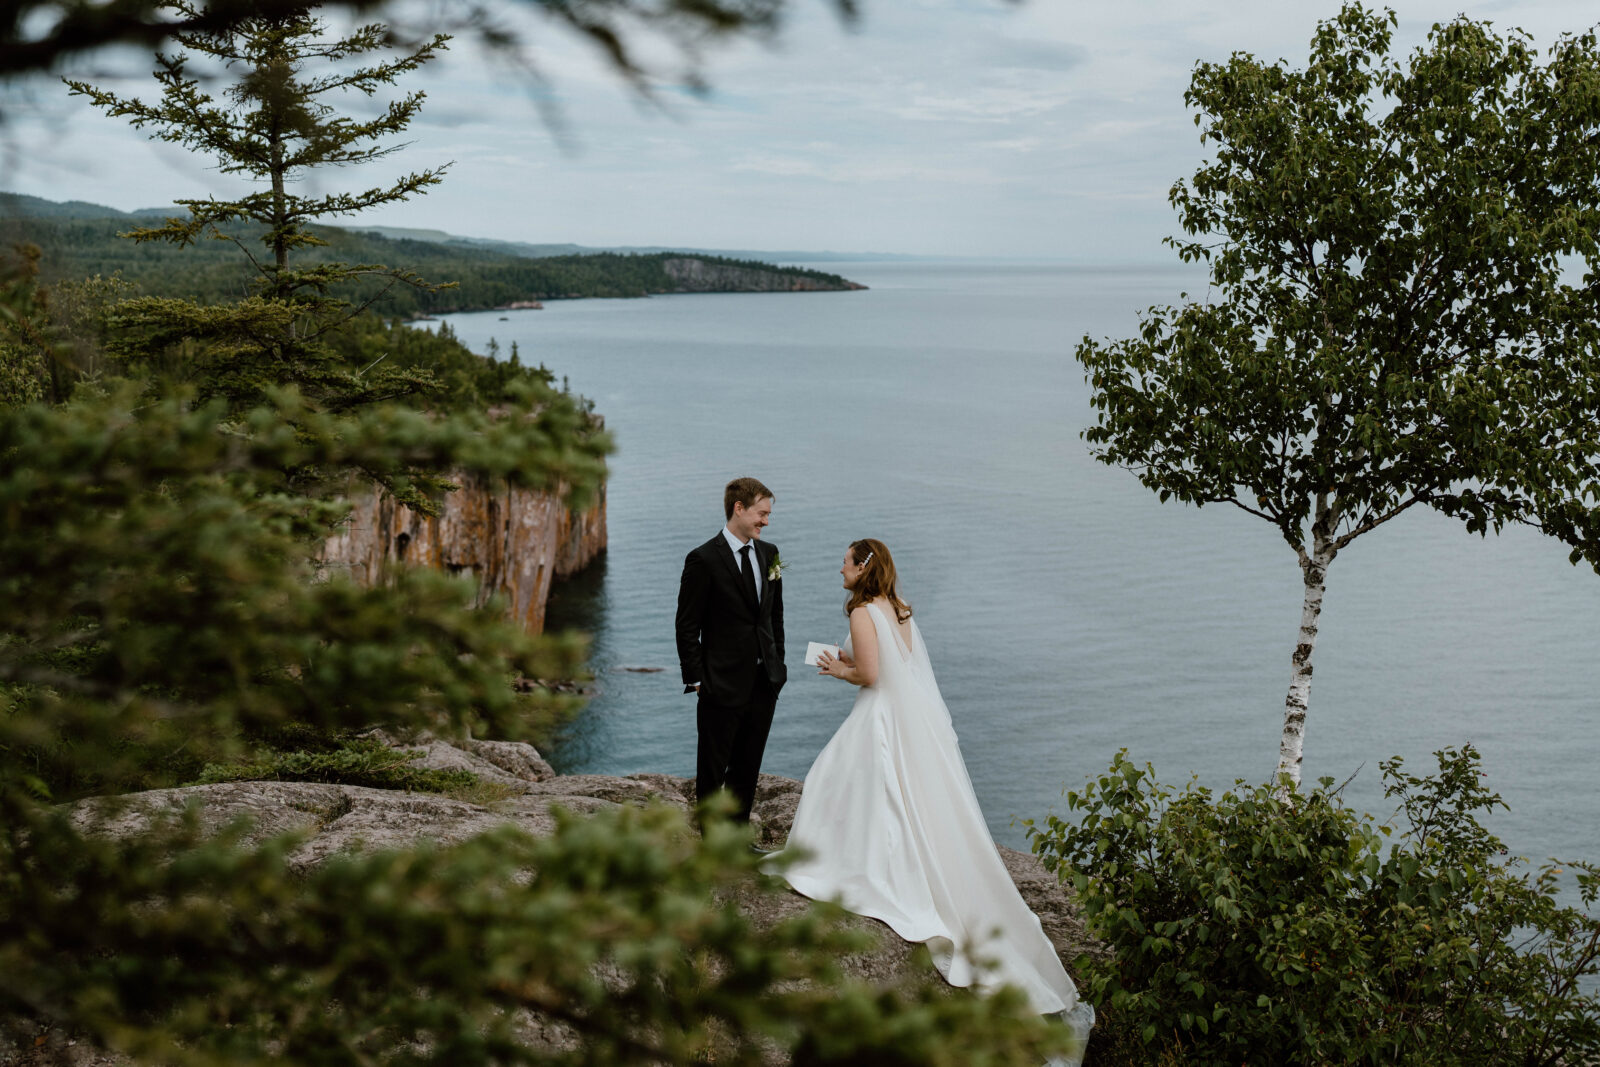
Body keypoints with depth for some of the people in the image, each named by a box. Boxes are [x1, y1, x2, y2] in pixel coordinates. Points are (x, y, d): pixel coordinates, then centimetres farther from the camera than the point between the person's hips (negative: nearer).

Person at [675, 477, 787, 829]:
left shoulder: (769, 553, 8)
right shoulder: (703, 559, -12)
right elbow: (687, 626, -10)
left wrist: (777, 665, 11)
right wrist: (696, 679, -11)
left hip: (764, 682, 6)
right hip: (722, 685, -6)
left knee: (747, 770, 15)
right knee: (712, 771, 6)